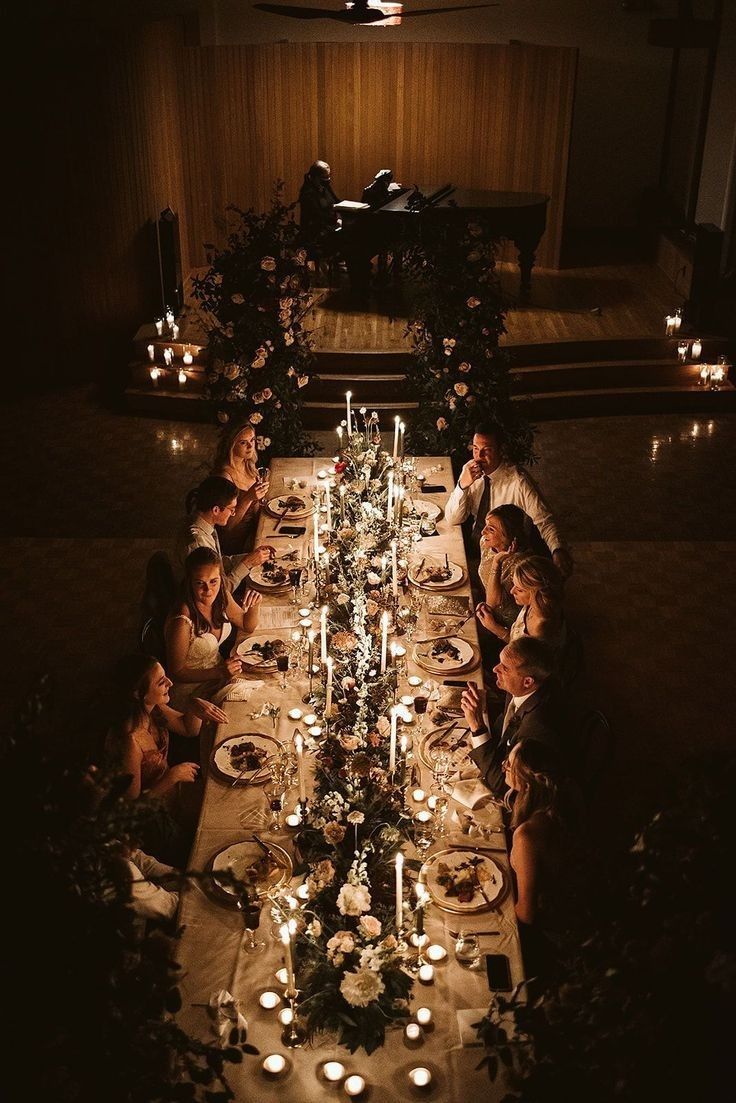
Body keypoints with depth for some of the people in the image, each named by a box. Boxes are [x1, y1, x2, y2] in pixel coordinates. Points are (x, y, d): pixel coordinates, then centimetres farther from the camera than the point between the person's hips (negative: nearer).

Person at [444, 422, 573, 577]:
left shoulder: (518, 481, -20)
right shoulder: (470, 470, -4)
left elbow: (544, 521, -21)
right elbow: (452, 520, -5)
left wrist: (558, 550, -41)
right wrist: (462, 485, -22)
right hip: (474, 546, 5)